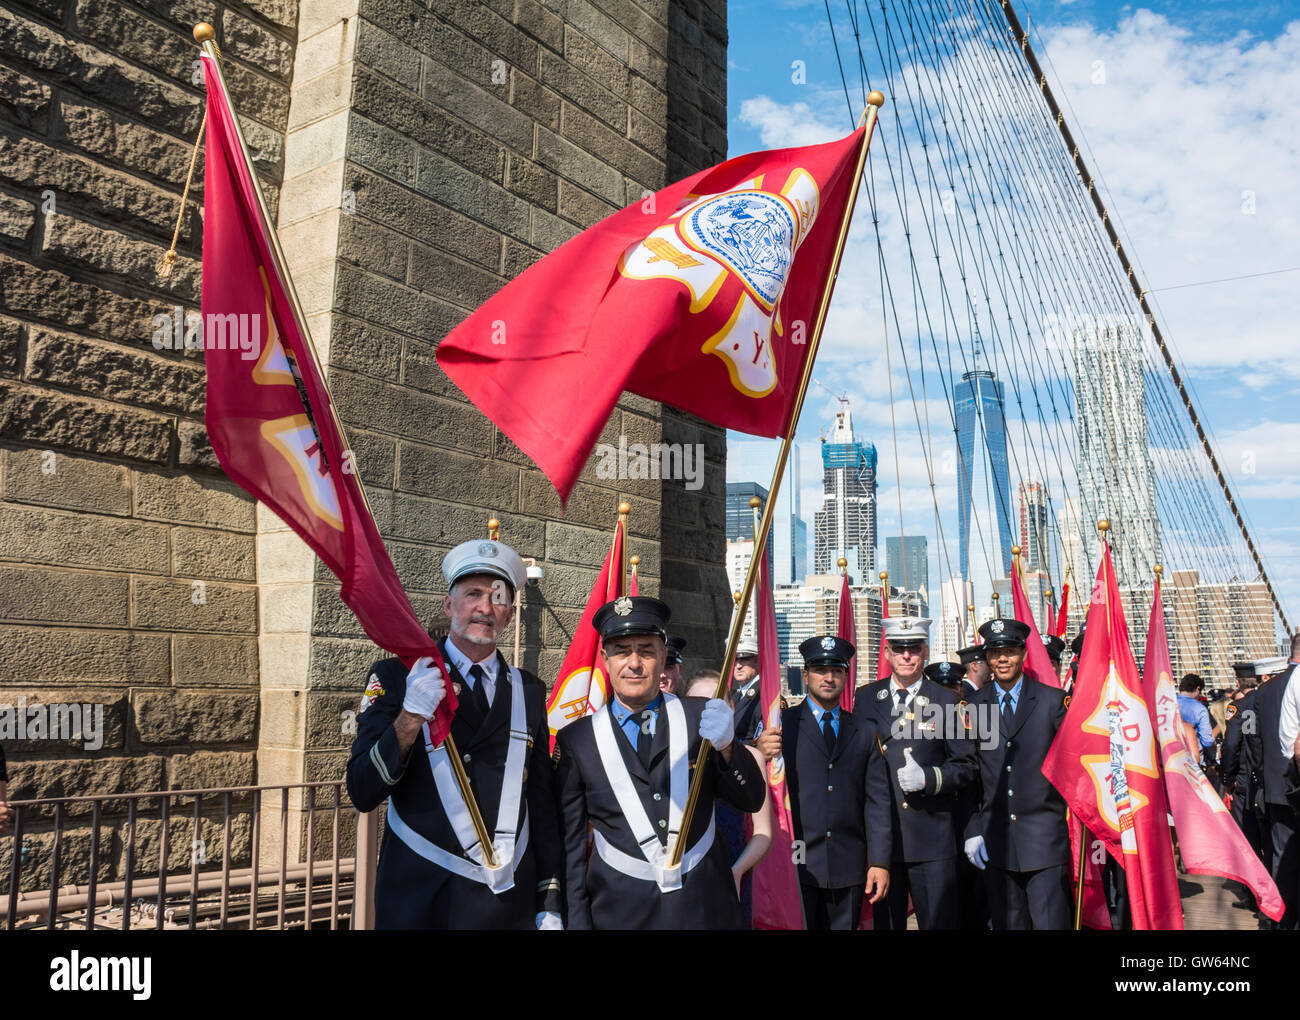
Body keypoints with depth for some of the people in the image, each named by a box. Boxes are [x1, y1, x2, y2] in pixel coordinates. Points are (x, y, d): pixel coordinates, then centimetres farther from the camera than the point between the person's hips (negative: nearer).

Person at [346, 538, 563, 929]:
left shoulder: (529, 692, 3)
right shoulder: (398, 676, -6)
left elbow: (542, 803, 7)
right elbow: (362, 794, -12)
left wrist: (549, 905, 6)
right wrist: (411, 717, -25)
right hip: (420, 901, -3)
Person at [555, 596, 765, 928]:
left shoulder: (699, 717, -2)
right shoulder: (576, 739, -2)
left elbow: (752, 801, -5)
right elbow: (571, 841, 2)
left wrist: (726, 744, -23)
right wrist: (576, 921, -2)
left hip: (706, 907, 1)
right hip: (620, 912, 0)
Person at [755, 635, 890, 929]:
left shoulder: (863, 733, 10)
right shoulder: (782, 724, 1)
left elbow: (877, 800, 8)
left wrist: (879, 861, 1)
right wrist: (761, 757, -29)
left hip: (849, 870, 3)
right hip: (796, 867, -3)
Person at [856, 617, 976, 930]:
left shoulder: (946, 702, 2)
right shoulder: (867, 698, 8)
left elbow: (967, 766, 0)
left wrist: (928, 778, -15)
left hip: (932, 837, -2)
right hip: (880, 834, 2)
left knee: (939, 921, 3)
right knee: (885, 922, 10)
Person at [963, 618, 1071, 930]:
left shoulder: (1053, 700, 3)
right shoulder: (973, 707, 6)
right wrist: (973, 830, 3)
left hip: (1044, 837, -2)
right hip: (996, 842, 2)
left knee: (1051, 921, -3)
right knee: (1006, 922, 9)